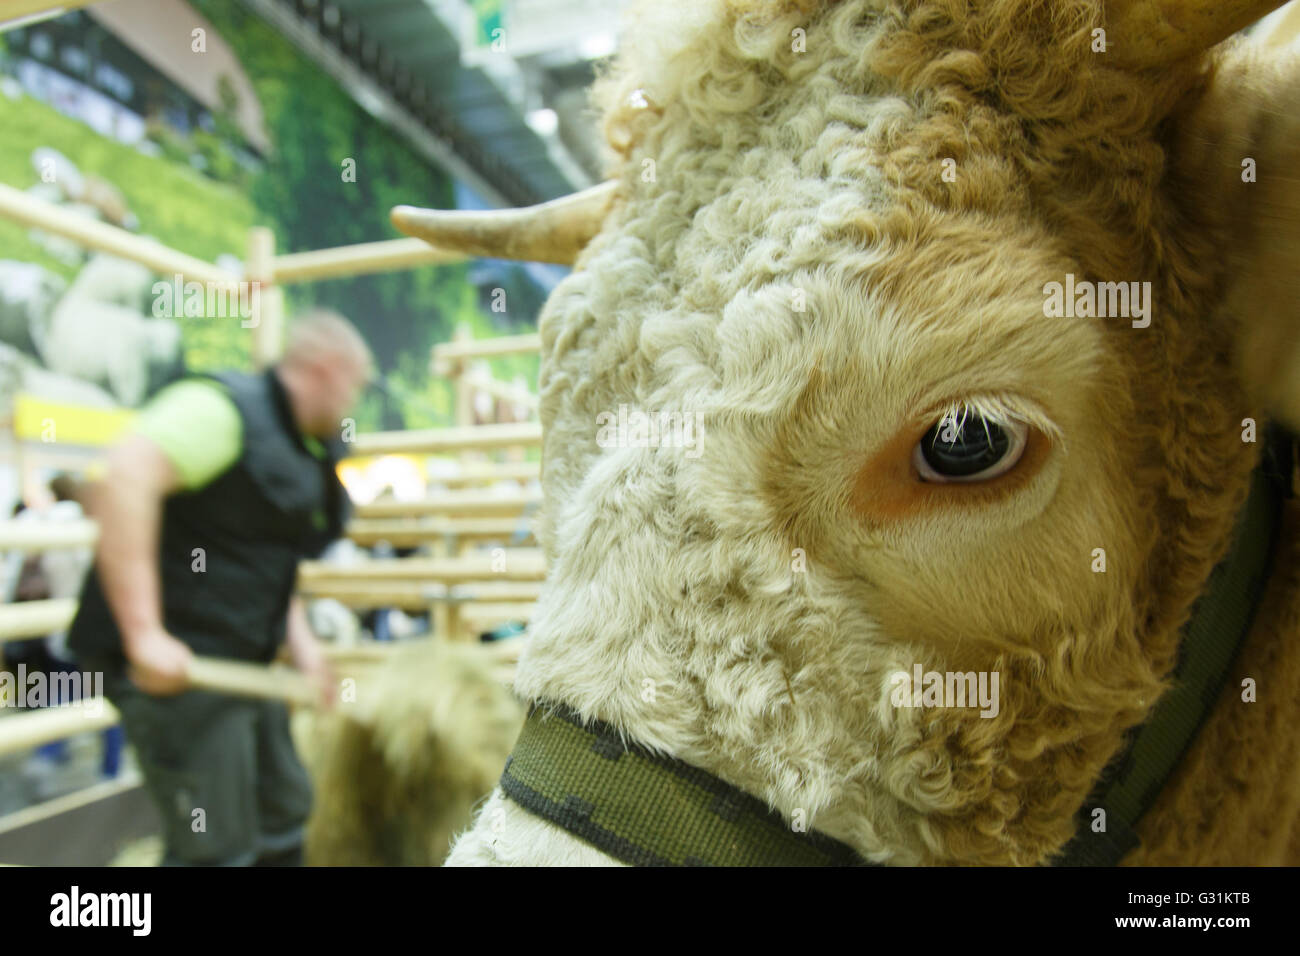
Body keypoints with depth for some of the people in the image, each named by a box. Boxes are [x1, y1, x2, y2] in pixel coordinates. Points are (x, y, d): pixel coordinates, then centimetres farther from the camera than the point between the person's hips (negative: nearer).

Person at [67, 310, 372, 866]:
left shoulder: (304, 450, 14)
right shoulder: (224, 408, -14)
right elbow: (125, 477, -29)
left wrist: (300, 643, 9)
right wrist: (144, 633, -31)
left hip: (243, 664, 9)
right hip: (177, 663, -9)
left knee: (283, 811, 18)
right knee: (216, 846, -2)